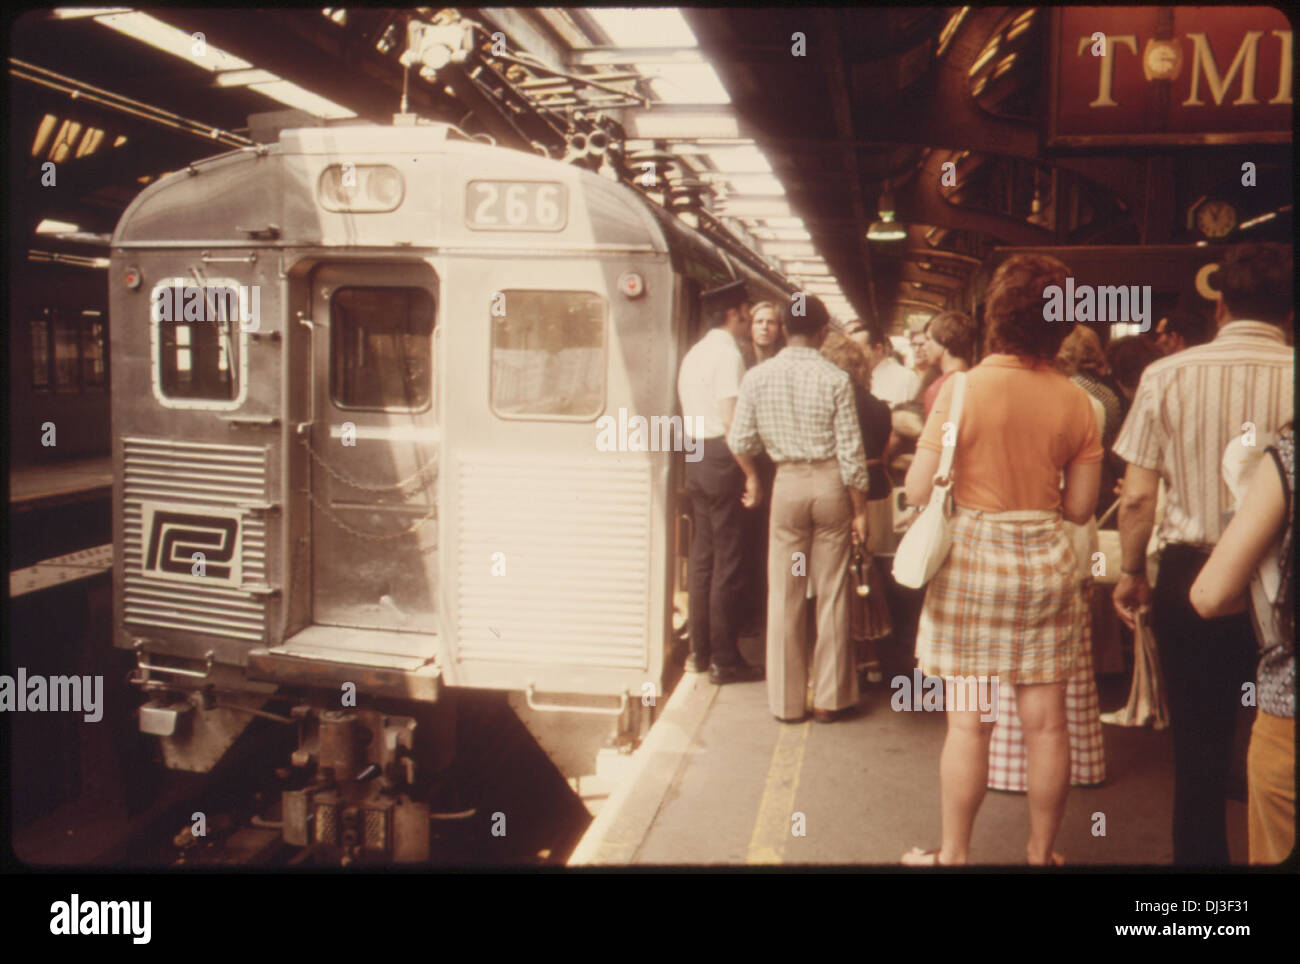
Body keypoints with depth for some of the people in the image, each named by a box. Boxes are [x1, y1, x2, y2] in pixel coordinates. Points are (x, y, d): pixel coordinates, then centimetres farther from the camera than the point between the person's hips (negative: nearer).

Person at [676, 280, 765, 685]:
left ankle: (700, 652, 20)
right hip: (722, 458, -9)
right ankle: (724, 659, 0)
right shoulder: (727, 353, -12)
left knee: (702, 556, 13)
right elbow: (731, 420, -17)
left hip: (695, 458, 9)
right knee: (728, 561, -4)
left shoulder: (693, 354, 17)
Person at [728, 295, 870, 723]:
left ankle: (786, 699, 15)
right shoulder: (835, 380, -8)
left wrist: (752, 477, 21)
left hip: (787, 483, 1)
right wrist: (859, 509, 1)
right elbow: (851, 451, -8)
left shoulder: (757, 377, -3)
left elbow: (740, 439, 2)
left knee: (785, 595, 9)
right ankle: (829, 697, 15)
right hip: (830, 483, -1)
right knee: (832, 593, 8)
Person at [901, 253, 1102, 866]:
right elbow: (1079, 507, 2)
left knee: (969, 723, 5)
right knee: (1046, 723, 11)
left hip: (973, 561, -3)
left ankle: (954, 854, 17)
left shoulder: (962, 388, -11)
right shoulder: (1075, 401, -2)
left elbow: (919, 490, -11)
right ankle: (1041, 853, 25)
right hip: (1046, 562, 3)